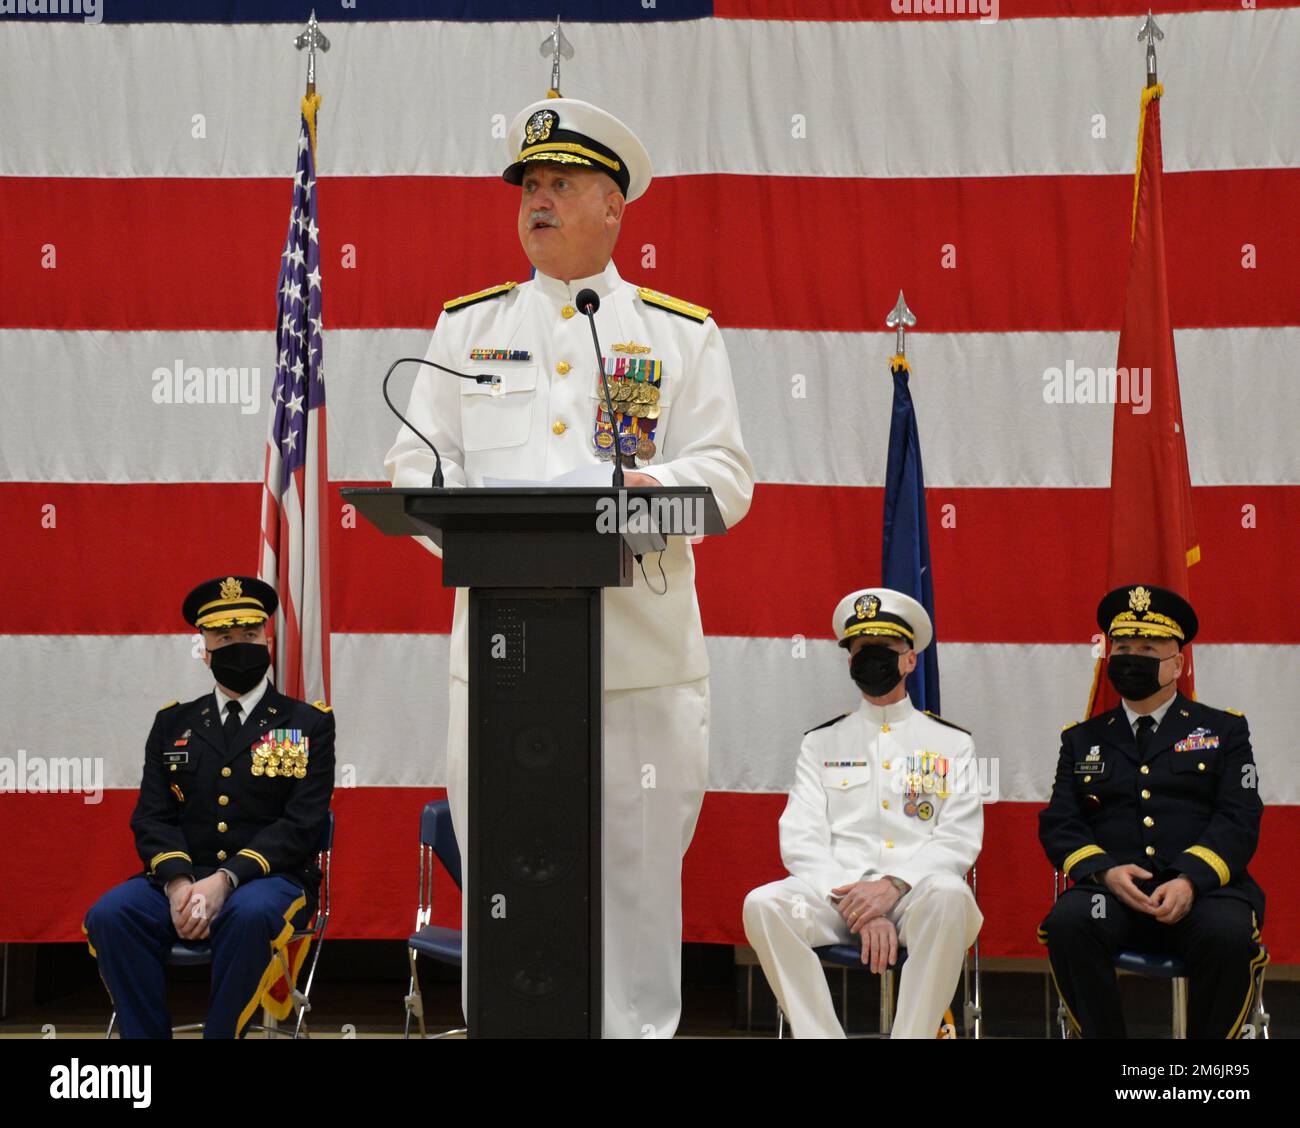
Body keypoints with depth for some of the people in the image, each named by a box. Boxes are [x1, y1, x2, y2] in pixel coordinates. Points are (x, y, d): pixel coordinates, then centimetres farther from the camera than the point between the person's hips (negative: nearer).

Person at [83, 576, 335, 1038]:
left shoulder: (308, 723, 8)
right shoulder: (173, 723, 18)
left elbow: (301, 824, -4)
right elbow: (152, 817, 8)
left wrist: (226, 879, -18)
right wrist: (177, 882, -14)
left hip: (270, 878, -3)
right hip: (182, 875, 3)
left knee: (249, 915, -39)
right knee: (108, 916, -27)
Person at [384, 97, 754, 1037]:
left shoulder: (682, 333, 11)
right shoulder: (467, 326, 16)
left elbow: (726, 474, 4)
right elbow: (416, 466, 9)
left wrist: (651, 486, -17)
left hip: (641, 645, -1)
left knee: (638, 864, 0)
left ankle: (639, 1029, 8)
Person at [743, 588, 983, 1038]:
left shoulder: (952, 743, 16)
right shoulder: (821, 742, 19)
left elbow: (959, 839, 3)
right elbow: (801, 841, 6)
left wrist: (895, 885, -16)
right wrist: (856, 905, -12)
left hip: (916, 894, -1)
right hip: (838, 891, 1)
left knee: (949, 895, -37)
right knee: (763, 905, -30)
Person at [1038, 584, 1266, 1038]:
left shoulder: (1223, 730, 16)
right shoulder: (1083, 740, 22)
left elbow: (1239, 820, 3)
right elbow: (1059, 825, 11)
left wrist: (1190, 880, -15)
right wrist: (1104, 871, -11)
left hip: (1201, 889, -1)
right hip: (1113, 891, 1)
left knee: (1228, 933, -35)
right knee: (1068, 921, -33)